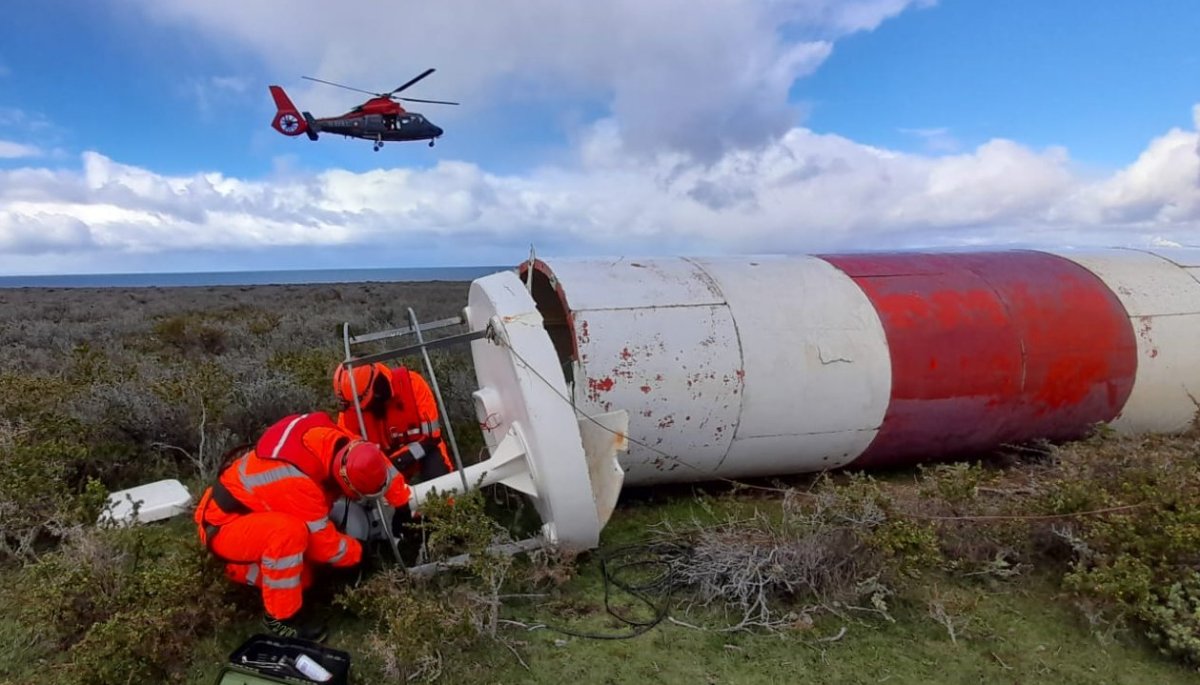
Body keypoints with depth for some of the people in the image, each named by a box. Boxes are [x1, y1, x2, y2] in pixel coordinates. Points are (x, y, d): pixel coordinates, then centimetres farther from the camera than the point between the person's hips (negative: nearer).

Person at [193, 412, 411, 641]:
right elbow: (324, 544, -25)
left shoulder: (334, 440, -18)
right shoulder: (297, 483, -37)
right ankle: (280, 618, -18)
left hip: (252, 510, 8)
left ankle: (242, 570, 21)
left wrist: (405, 506, 2)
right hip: (222, 526, -8)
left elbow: (377, 463, 2)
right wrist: (360, 552, -8)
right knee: (289, 531, -36)